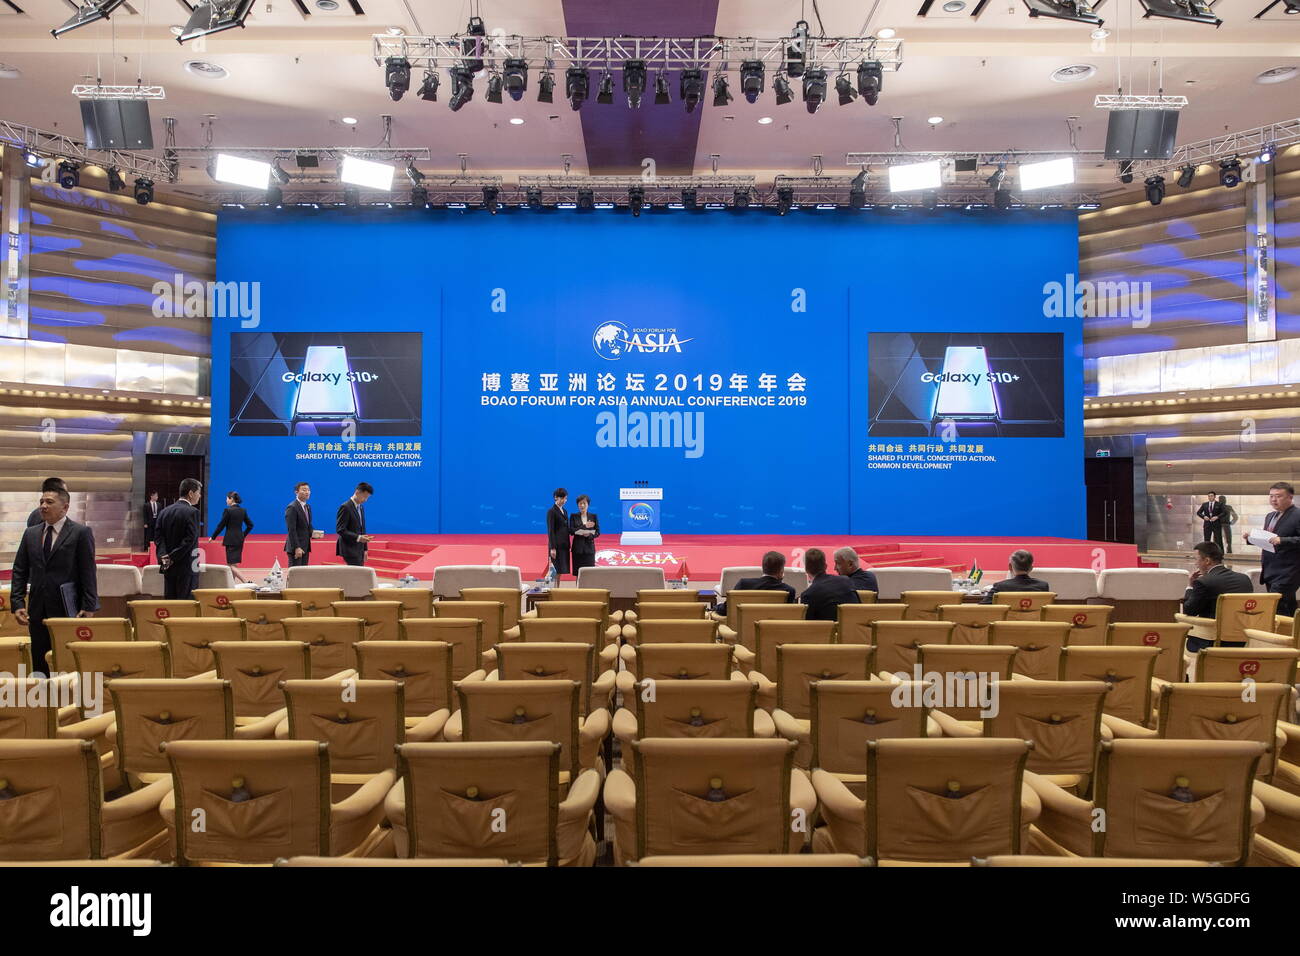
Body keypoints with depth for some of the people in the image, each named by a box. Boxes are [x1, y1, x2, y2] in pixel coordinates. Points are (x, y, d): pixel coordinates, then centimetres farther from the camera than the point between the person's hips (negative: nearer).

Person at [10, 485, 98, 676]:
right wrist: (17, 603, 1)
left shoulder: (81, 533, -3)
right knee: (40, 666, 7)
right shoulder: (30, 534, 12)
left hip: (68, 610, -5)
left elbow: (88, 573, -7)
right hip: (37, 612, 5)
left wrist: (88, 607, -12)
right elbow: (19, 571, 12)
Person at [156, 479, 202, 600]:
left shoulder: (165, 511, 10)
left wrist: (163, 556, -6)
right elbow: (190, 540, -18)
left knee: (170, 600, 10)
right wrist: (172, 557, -12)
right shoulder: (192, 512, -12)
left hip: (168, 567, 7)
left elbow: (159, 537, 4)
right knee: (187, 602, -4)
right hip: (186, 567, -7)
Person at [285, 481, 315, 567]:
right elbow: (291, 530, -18)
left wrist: (312, 533, 1)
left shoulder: (308, 507, 14)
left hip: (305, 546, 8)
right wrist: (297, 547, -22)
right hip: (296, 547, -8)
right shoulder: (292, 508, -13)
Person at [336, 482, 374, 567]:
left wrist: (364, 549, 15)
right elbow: (340, 530, -18)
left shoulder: (361, 507, 14)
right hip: (350, 550, -8)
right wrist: (358, 538, -27)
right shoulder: (345, 507, -13)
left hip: (359, 550, 8)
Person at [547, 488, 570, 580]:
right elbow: (550, 531, -12)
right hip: (557, 545, -7)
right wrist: (552, 548, -17)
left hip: (564, 545, 7)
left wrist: (568, 546, 14)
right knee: (555, 571, -8)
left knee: (560, 571, 7)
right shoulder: (551, 512, -7)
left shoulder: (565, 511, 16)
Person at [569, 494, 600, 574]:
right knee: (578, 572, -2)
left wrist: (589, 535, -16)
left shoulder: (593, 516, 7)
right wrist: (584, 526, -16)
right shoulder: (573, 516, 6)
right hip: (578, 548, 0)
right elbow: (571, 531, -6)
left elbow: (598, 532, 5)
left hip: (589, 548, 0)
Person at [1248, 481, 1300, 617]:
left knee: (1276, 608, -17)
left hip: (1287, 573, -9)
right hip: (1270, 572, 9)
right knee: (1288, 609, 15)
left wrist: (1282, 540, -28)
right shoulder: (1270, 516, 17)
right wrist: (1250, 537, 8)